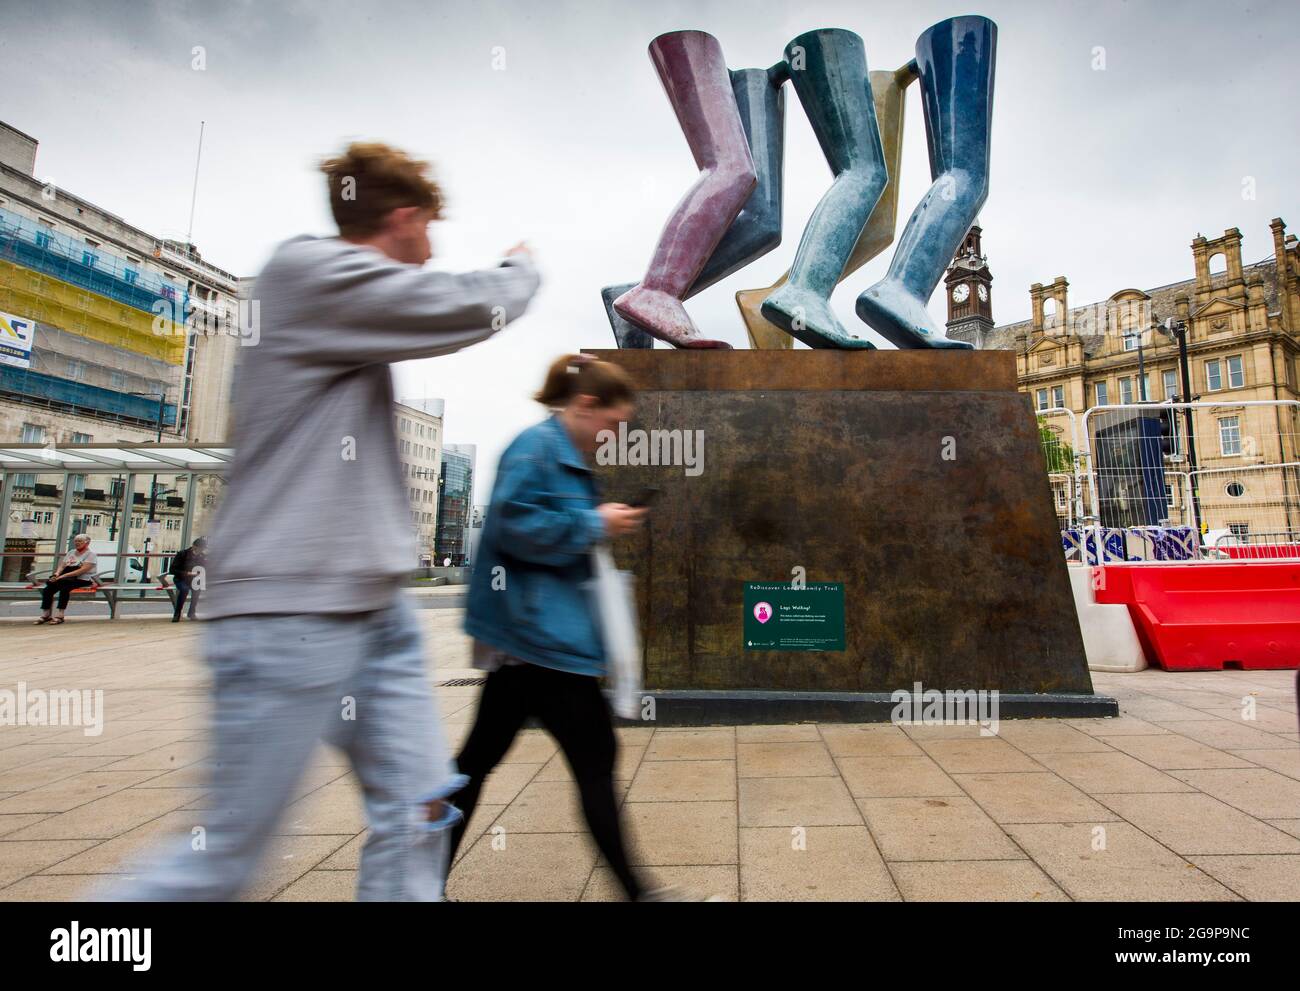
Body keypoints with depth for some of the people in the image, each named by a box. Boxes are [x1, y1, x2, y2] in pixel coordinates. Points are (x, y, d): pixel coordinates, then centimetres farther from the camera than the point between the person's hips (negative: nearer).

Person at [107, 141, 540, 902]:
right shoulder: (314, 274, -10)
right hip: (291, 613, -9)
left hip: (375, 609, 9)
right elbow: (476, 309, -11)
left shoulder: (350, 310, 17)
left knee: (419, 812, 8)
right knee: (227, 855, 4)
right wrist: (523, 265, 9)